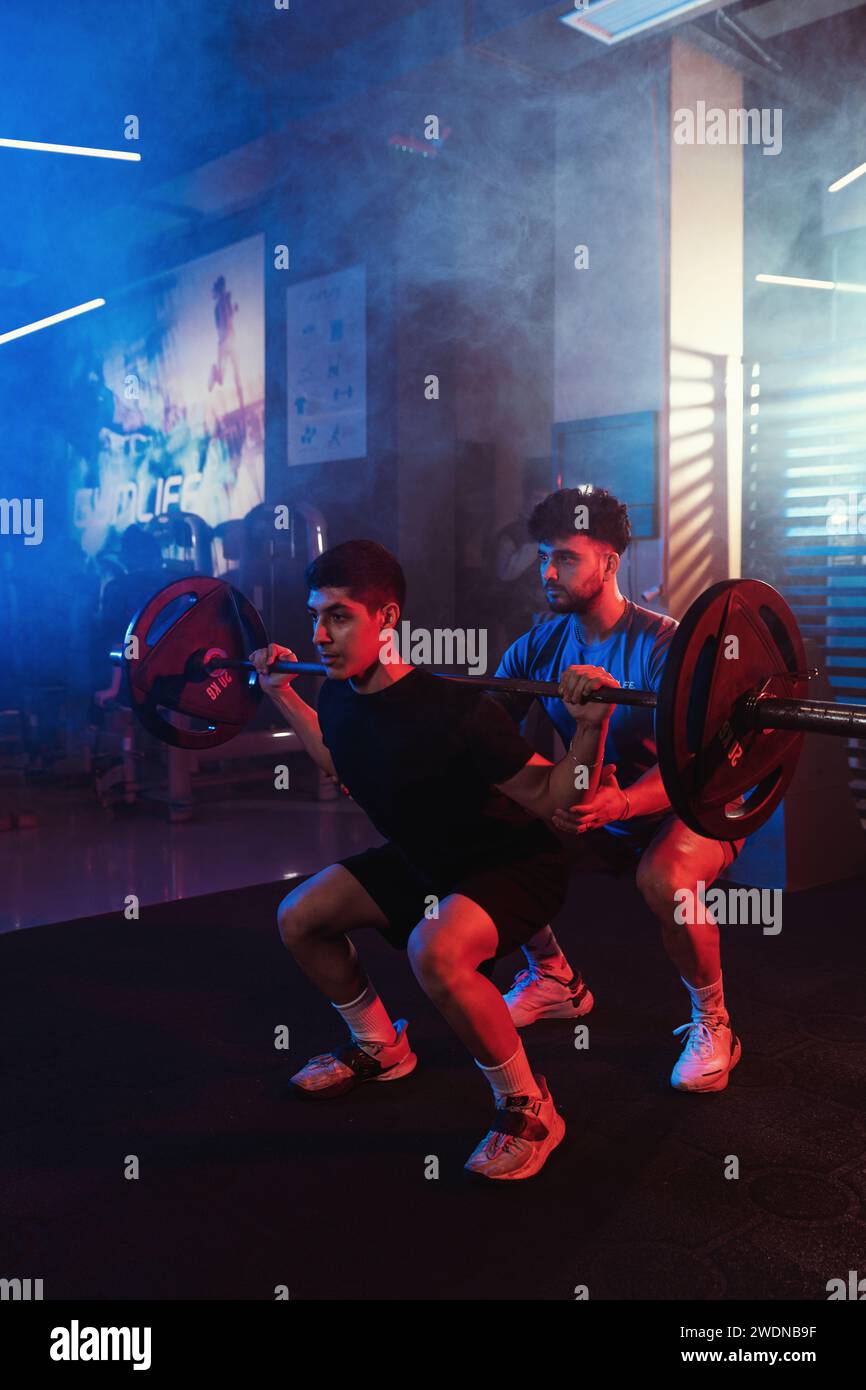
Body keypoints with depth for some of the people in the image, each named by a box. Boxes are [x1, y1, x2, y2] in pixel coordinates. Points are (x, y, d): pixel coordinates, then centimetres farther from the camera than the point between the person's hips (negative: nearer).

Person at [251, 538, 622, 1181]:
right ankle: (379, 1047, 29)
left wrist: (590, 726, -41)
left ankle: (528, 1108, -11)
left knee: (434, 949, -36)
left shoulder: (455, 712, -33)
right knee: (299, 918, 5)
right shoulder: (338, 699, -11)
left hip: (514, 863, -8)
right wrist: (283, 696, 13)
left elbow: (549, 798, -25)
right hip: (422, 859, 8)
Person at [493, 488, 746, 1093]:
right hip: (601, 814, 6)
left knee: (663, 877, -38)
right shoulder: (539, 647, -5)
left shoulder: (662, 646, -23)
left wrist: (620, 803, -50)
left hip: (688, 813, -6)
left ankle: (712, 1023, -9)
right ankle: (555, 981, 13)